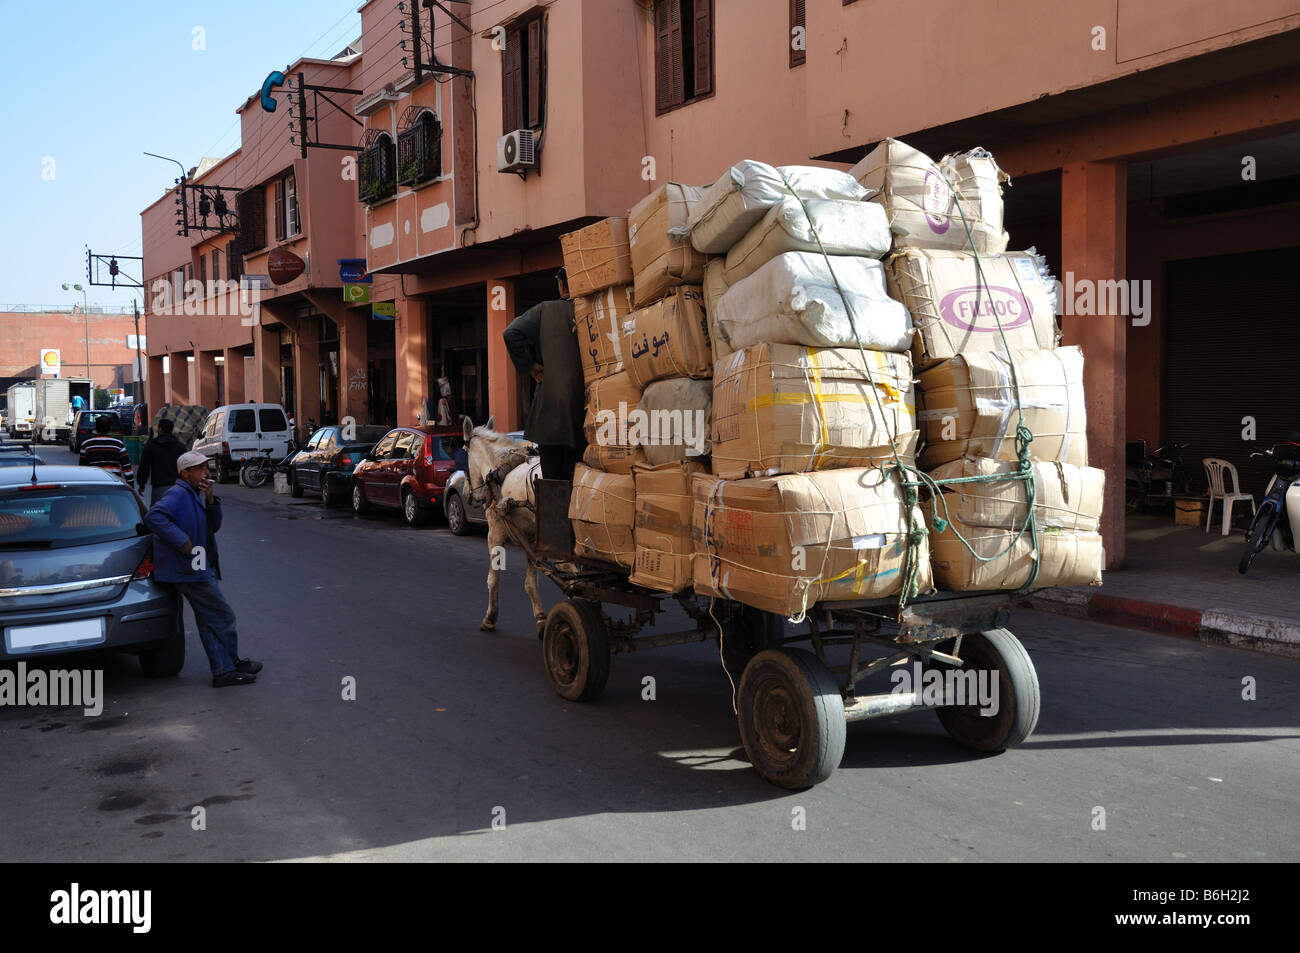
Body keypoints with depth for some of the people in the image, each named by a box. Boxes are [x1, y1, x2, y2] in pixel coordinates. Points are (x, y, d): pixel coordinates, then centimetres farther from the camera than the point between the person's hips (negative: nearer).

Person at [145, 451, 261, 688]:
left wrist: (210, 500, -3)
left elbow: (213, 526, 13)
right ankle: (231, 664, 10)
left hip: (199, 568, 10)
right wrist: (181, 541, -28)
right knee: (223, 616, -2)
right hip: (189, 570, -10)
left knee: (209, 621, 13)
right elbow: (154, 517, -28)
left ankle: (223, 670, 19)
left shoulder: (194, 495, 17)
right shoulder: (178, 494, -14)